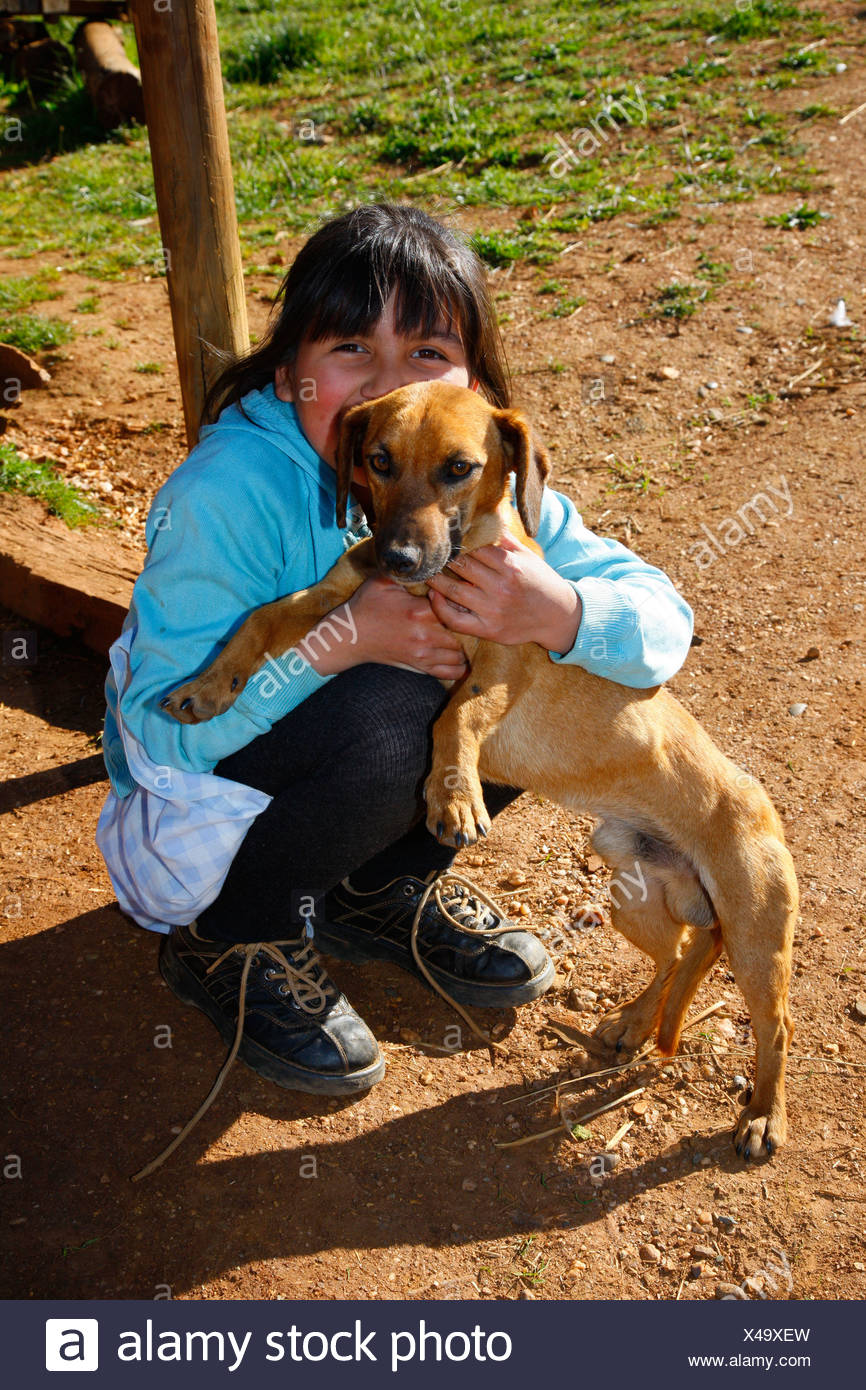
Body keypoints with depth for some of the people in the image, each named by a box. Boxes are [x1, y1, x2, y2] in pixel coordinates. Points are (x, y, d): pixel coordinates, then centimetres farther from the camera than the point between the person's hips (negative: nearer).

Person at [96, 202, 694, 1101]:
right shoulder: (232, 495, -28)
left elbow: (664, 622, -17)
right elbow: (162, 722, -27)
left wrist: (556, 612, -39)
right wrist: (339, 640, -37)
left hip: (368, 787, 5)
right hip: (195, 806, -5)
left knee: (553, 659, -14)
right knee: (389, 712, -34)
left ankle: (381, 887, 7)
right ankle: (228, 939, -5)